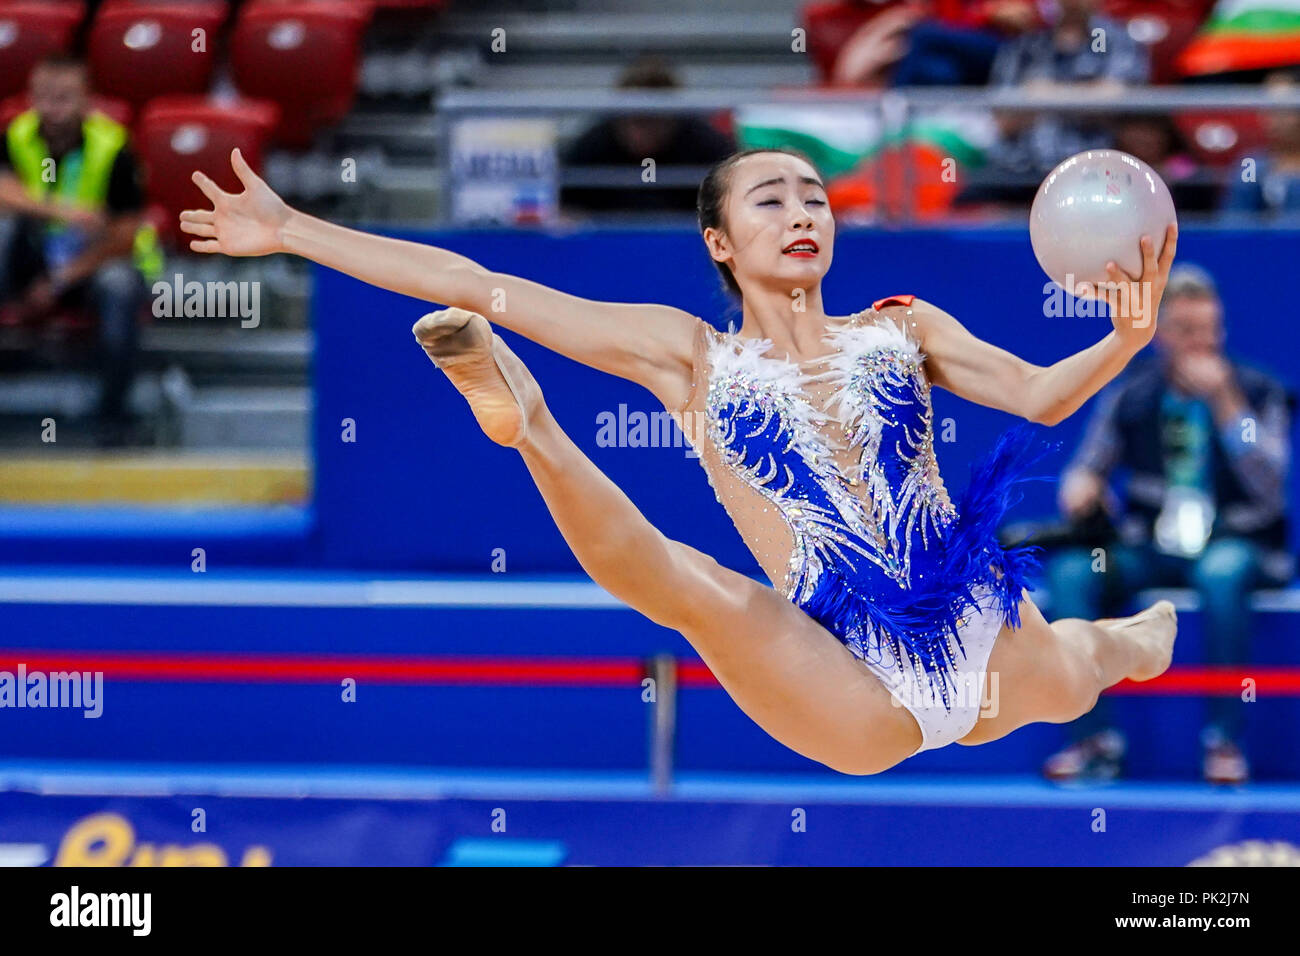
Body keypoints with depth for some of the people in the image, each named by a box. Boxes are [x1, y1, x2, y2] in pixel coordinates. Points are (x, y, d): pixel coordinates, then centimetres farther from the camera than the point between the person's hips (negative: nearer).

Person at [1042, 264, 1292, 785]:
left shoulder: (1257, 391, -1)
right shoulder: (1130, 396, 6)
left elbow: (1270, 487, -14)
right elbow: (1087, 468, 14)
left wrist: (1224, 403, -20)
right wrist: (1081, 486, -11)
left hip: (1235, 544, -3)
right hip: (1149, 549, 3)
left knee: (1222, 571, -39)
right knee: (1071, 572, -25)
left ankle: (1225, 740, -30)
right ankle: (1094, 738, -23)